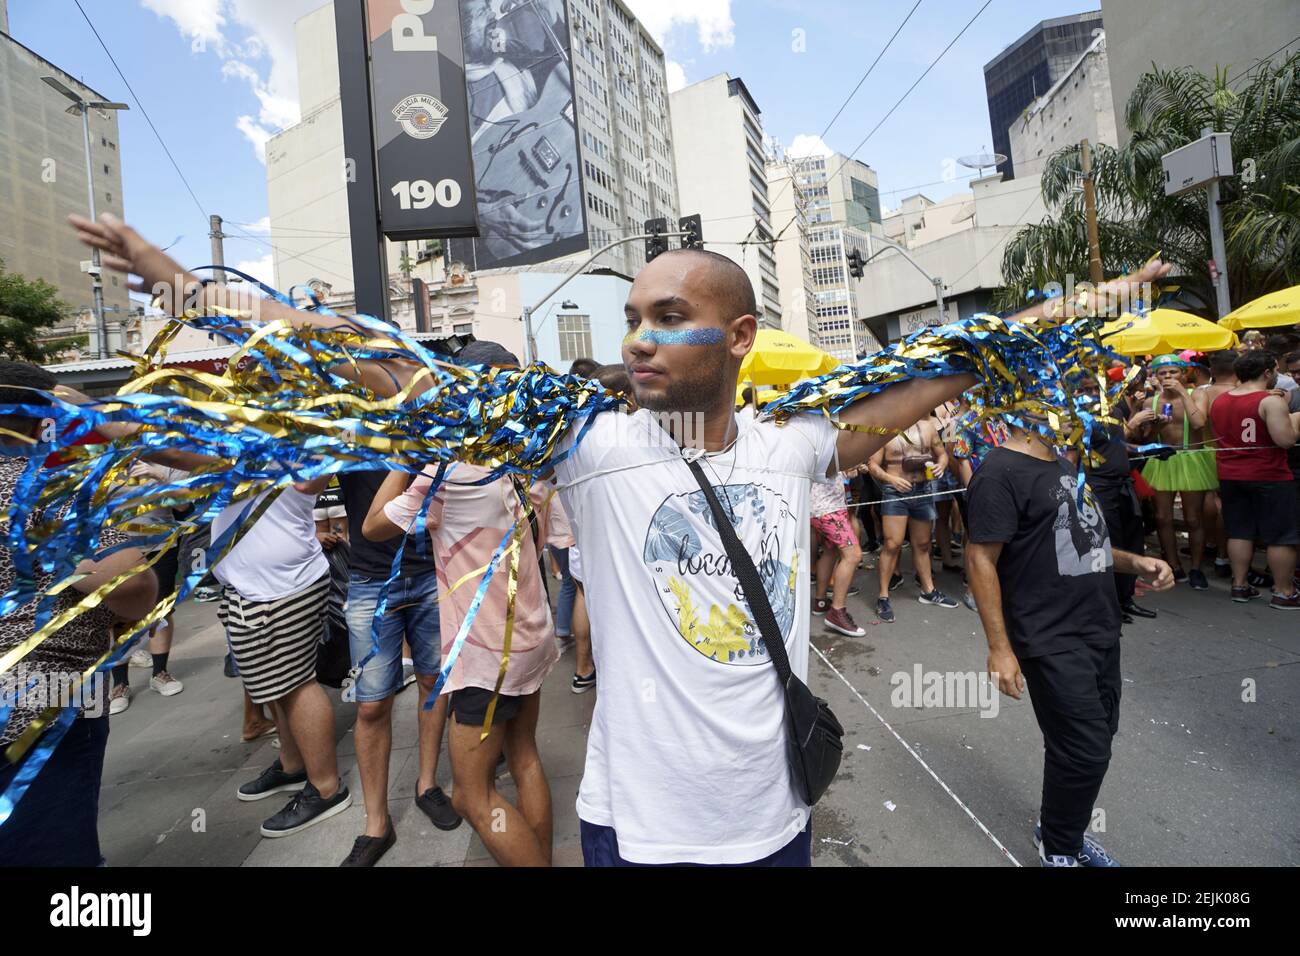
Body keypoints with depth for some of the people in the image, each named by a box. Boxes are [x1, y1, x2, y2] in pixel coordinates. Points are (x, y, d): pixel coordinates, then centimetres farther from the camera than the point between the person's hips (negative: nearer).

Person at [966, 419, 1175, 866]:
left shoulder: (1065, 463, 12)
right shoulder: (1000, 472, -17)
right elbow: (981, 560, -20)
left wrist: (1133, 562, 4)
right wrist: (1000, 648, -21)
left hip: (1101, 630, 9)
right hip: (1053, 642, -9)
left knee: (1094, 742, 18)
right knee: (1086, 751, -1)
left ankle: (1063, 829, 40)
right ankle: (1059, 850, 24)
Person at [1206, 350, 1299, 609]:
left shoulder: (1219, 401, 6)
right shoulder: (1270, 400, -16)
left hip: (1229, 475, 6)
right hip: (1268, 476, -6)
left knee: (1239, 532, 13)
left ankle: (1239, 585, 18)